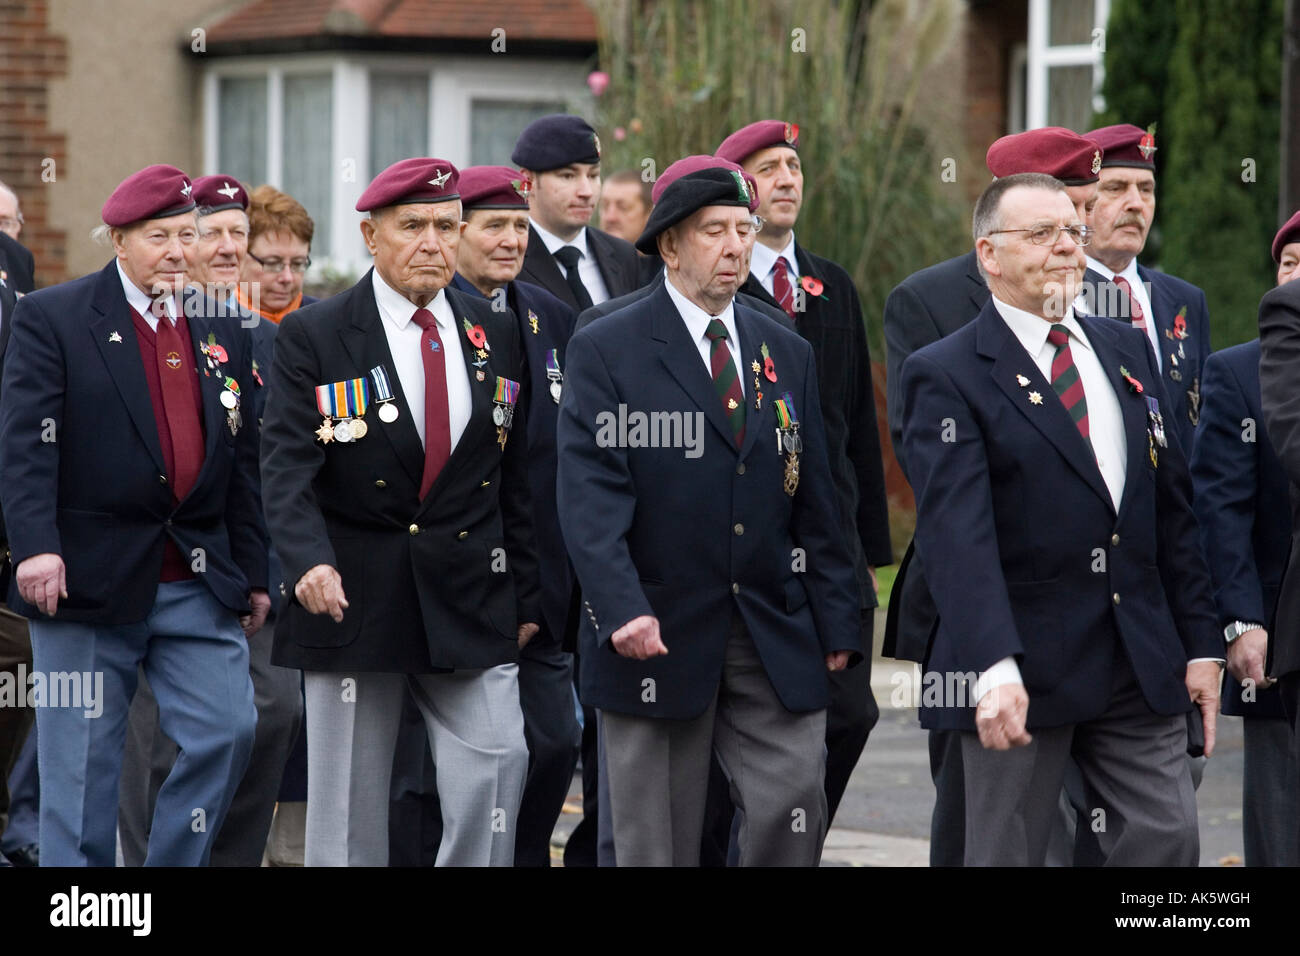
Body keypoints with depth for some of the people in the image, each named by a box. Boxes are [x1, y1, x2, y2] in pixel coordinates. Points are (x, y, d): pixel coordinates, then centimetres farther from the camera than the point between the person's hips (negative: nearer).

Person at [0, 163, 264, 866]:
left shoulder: (221, 332, 13)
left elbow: (243, 461, 16)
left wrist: (253, 573, 14)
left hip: (199, 583, 4)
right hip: (89, 577, -4)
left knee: (227, 729, -6)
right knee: (82, 762, 1)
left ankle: (174, 865, 9)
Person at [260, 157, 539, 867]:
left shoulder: (495, 336, 9)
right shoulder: (313, 337, -2)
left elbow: (515, 477, 13)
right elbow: (286, 469, -11)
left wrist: (525, 597, 10)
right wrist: (309, 560, -29)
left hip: (470, 596, 3)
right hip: (354, 597, -3)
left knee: (495, 774, -8)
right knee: (349, 808, 4)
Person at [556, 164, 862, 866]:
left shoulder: (788, 355, 13)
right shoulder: (606, 352, -3)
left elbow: (816, 504, 13)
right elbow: (589, 498, -13)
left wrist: (836, 624, 7)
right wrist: (622, 611, -25)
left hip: (776, 639, 4)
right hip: (659, 638, -4)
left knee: (795, 815, -5)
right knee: (655, 844, 4)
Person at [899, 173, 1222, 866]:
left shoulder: (1127, 352, 14)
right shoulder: (946, 375, -7)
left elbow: (1173, 508, 16)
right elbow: (956, 530, -19)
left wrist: (1200, 643, 9)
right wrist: (994, 668, -31)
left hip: (1142, 667, 5)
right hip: (1020, 671, -5)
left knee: (1168, 843, 1)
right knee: (1007, 855, 3)